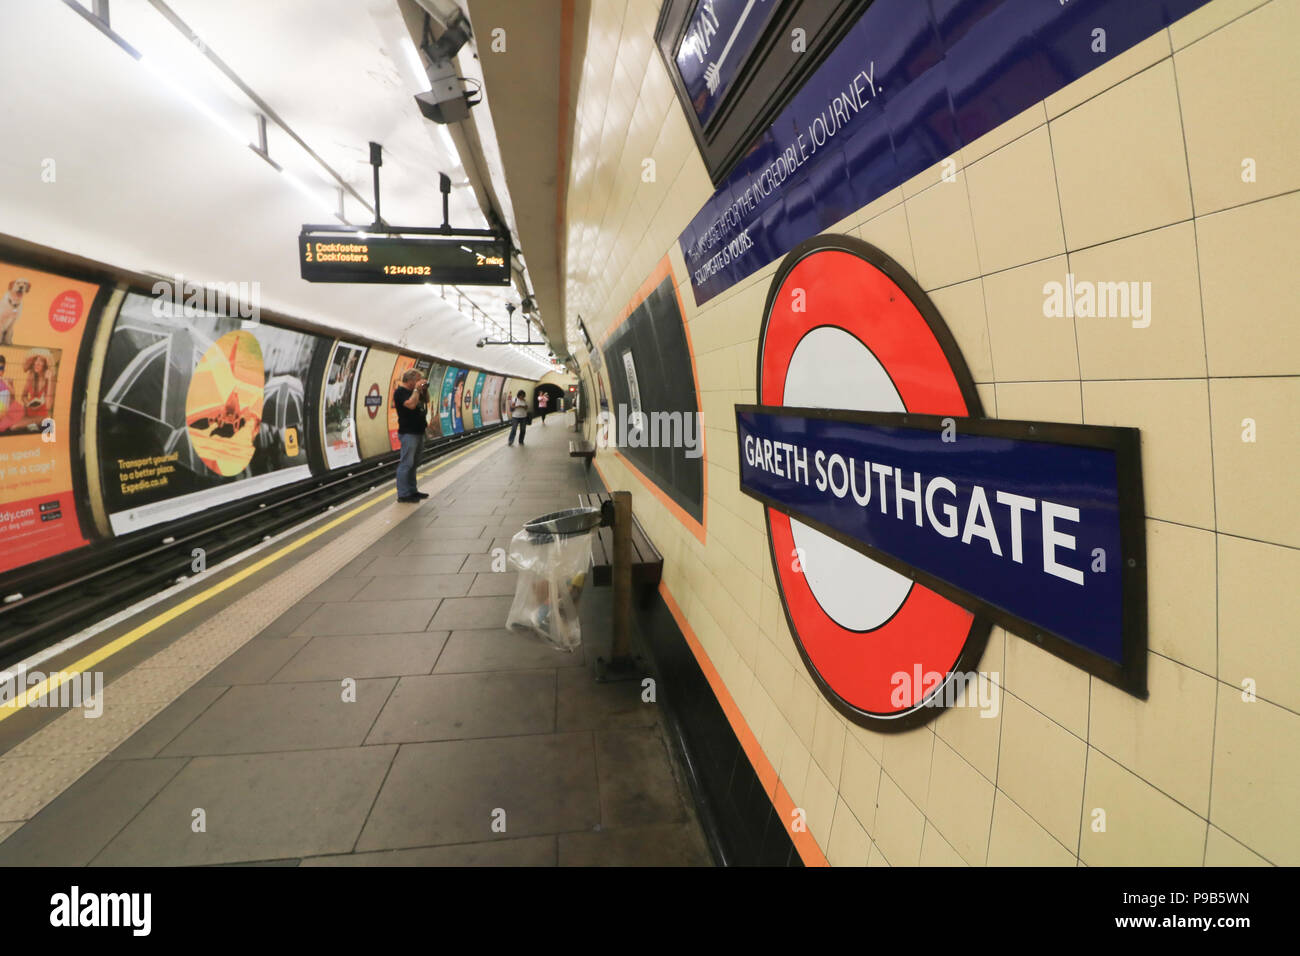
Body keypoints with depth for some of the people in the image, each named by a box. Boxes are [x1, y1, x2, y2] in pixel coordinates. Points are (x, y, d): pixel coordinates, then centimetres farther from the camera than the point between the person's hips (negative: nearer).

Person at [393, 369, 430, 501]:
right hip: (408, 433, -10)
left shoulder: (413, 391, 16)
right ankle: (403, 494, -6)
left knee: (414, 463, 14)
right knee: (406, 463, -8)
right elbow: (411, 404, -26)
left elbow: (426, 401, 24)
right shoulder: (400, 392, -11)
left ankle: (412, 490, 22)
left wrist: (425, 389, 8)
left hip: (418, 432, 10)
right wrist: (417, 389, -16)